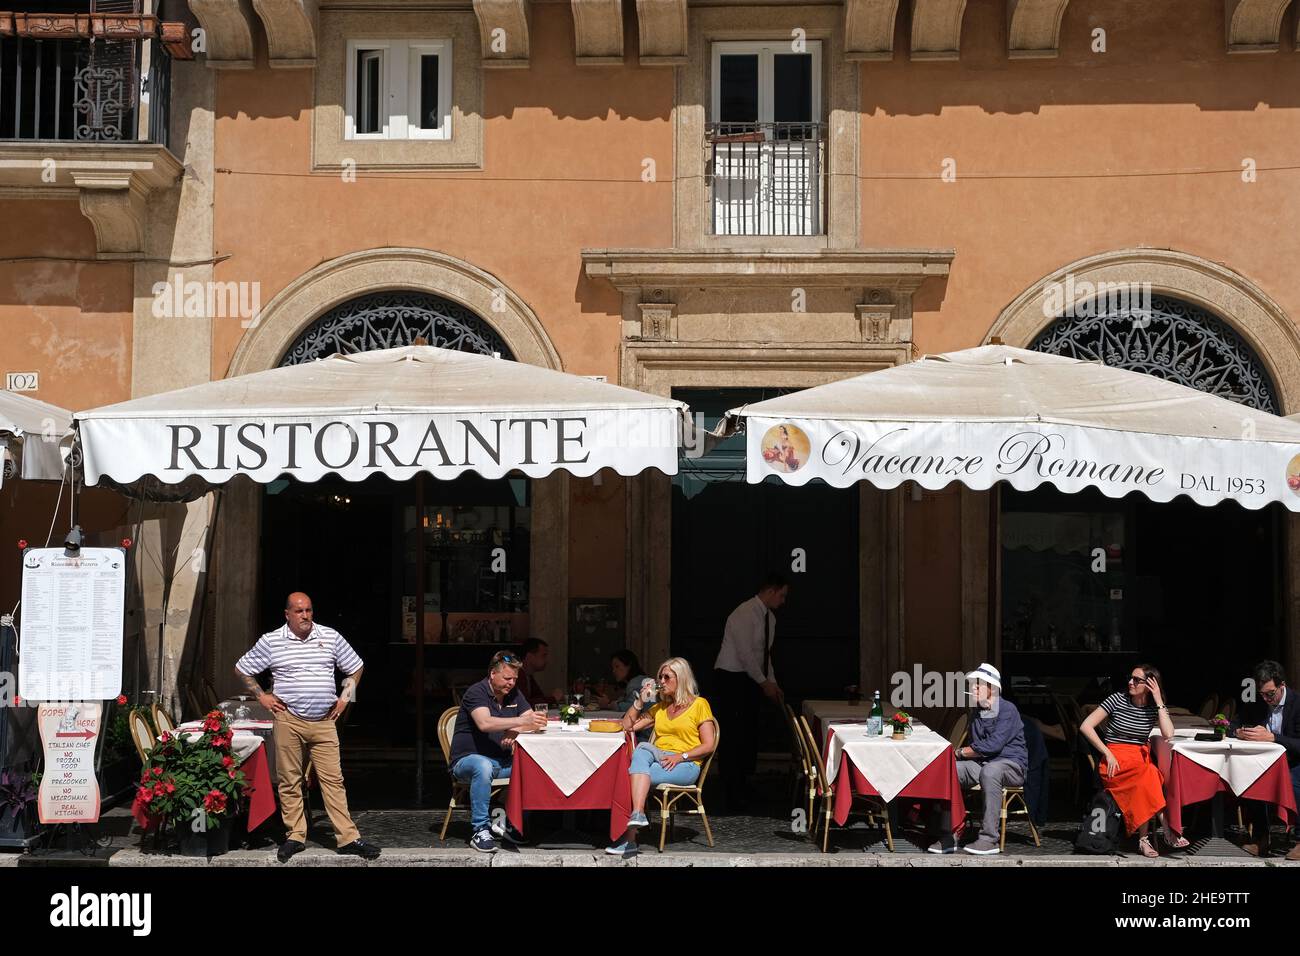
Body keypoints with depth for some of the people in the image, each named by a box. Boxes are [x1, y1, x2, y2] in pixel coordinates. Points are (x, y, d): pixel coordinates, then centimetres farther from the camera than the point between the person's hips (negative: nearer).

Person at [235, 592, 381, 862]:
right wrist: (262, 696, 4)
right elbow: (242, 669, 11)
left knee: (333, 779, -1)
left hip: (324, 722, 1)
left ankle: (348, 838, -1)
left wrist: (345, 697, 8)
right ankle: (295, 837, 13)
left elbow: (355, 667, 18)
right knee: (289, 781, 3)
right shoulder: (271, 641, 2)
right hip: (288, 721, -1)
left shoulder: (331, 637, 6)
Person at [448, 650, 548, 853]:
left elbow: (533, 720, 2)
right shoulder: (476, 692, -13)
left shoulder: (514, 694, 10)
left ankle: (510, 823, -7)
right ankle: (479, 830, -31)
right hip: (468, 759, -6)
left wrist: (515, 731, -20)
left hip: (502, 761, 6)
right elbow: (485, 723, -32)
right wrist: (523, 721, -39)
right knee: (483, 767, -41)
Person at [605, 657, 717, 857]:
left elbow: (709, 745, -2)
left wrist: (681, 756, -15)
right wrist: (641, 701, 9)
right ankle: (637, 815, -46)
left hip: (685, 766, -5)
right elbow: (627, 726, 19)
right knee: (642, 750, -31)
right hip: (659, 761, 5)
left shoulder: (699, 704, 6)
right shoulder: (659, 708, 24)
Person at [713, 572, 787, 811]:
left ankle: (744, 789, 11)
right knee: (737, 736, -10)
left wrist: (773, 683, 9)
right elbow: (745, 653, -21)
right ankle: (734, 799, -6)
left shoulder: (769, 618, 14)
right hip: (732, 678, -9)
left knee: (750, 735, 5)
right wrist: (765, 683, -18)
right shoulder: (745, 613, -16)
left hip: (751, 680, 9)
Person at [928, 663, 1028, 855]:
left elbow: (993, 745, -21)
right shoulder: (976, 712, 13)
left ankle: (990, 839, -35)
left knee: (989, 772, -40)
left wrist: (960, 752, -12)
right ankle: (949, 835, -11)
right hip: (983, 763, 7)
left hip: (1012, 764, -7)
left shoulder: (1007, 710, -12)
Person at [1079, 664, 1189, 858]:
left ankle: (1143, 838, -29)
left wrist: (1158, 700, -8)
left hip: (1141, 758, 3)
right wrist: (1108, 753, -12)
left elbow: (1168, 735, -13)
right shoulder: (1118, 699, -1)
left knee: (1145, 781, -33)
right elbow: (1085, 726, -5)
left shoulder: (1156, 708, 7)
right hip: (1115, 761, -3)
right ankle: (1166, 827, -27)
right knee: (1148, 771, -33)